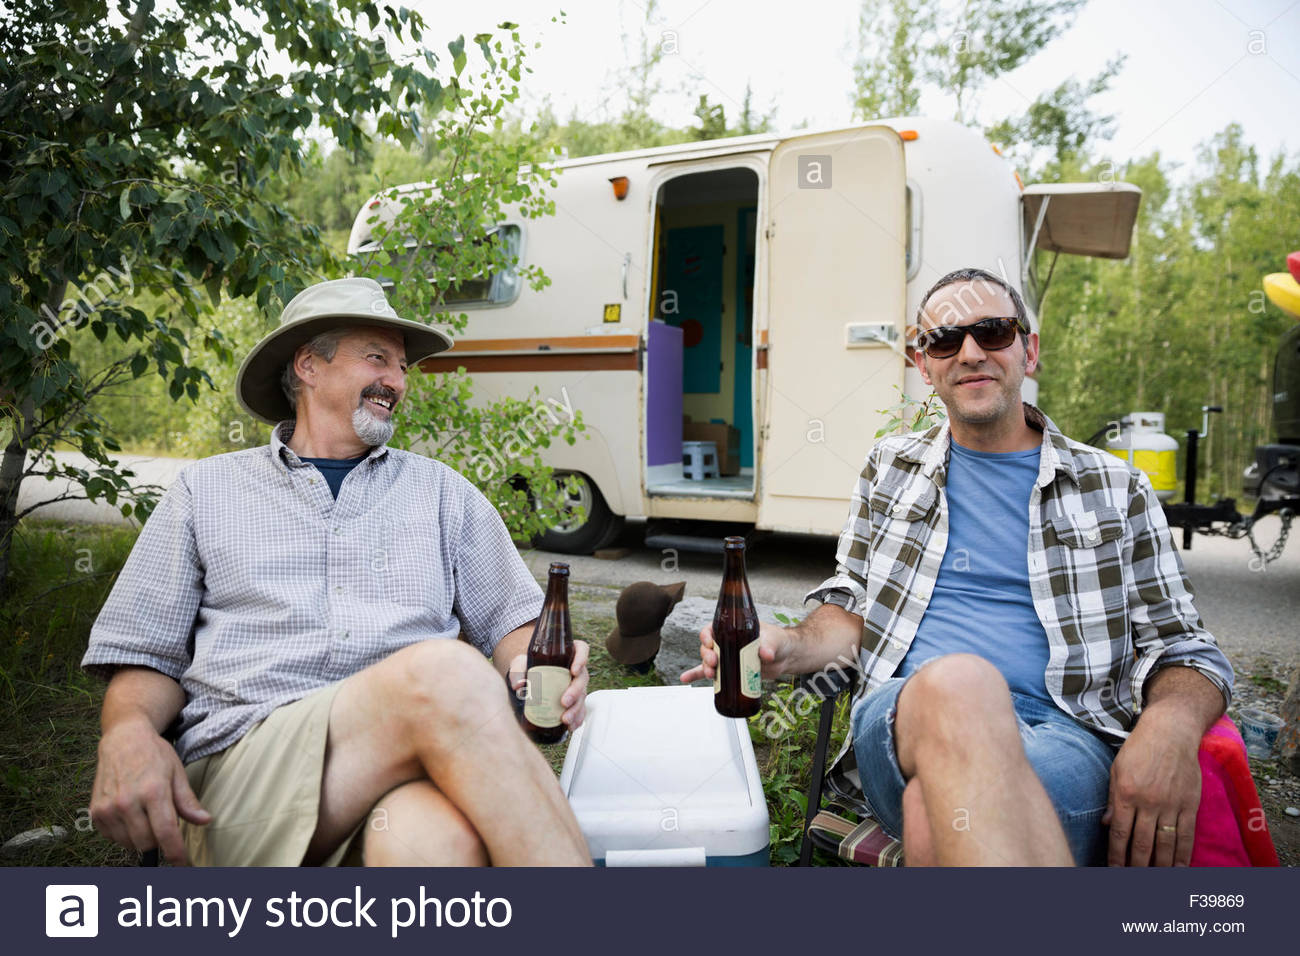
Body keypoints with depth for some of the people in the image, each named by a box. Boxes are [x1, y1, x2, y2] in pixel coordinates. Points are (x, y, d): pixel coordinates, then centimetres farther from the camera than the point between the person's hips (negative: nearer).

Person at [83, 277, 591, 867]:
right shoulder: (207, 490, 19)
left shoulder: (441, 491, 22)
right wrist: (128, 733, -7)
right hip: (238, 773, 0)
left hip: (412, 767, 0)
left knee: (439, 839, -41)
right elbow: (146, 656, 15)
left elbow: (510, 623, 19)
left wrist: (535, 663, -5)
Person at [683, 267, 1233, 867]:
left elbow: (1184, 648, 14)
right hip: (905, 721, 3)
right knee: (957, 681, -38)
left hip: (1063, 732, -2)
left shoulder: (1115, 488, 16)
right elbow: (853, 609, 21)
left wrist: (1170, 726, -10)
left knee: (938, 818, -40)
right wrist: (789, 647, -3)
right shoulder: (891, 467, 20)